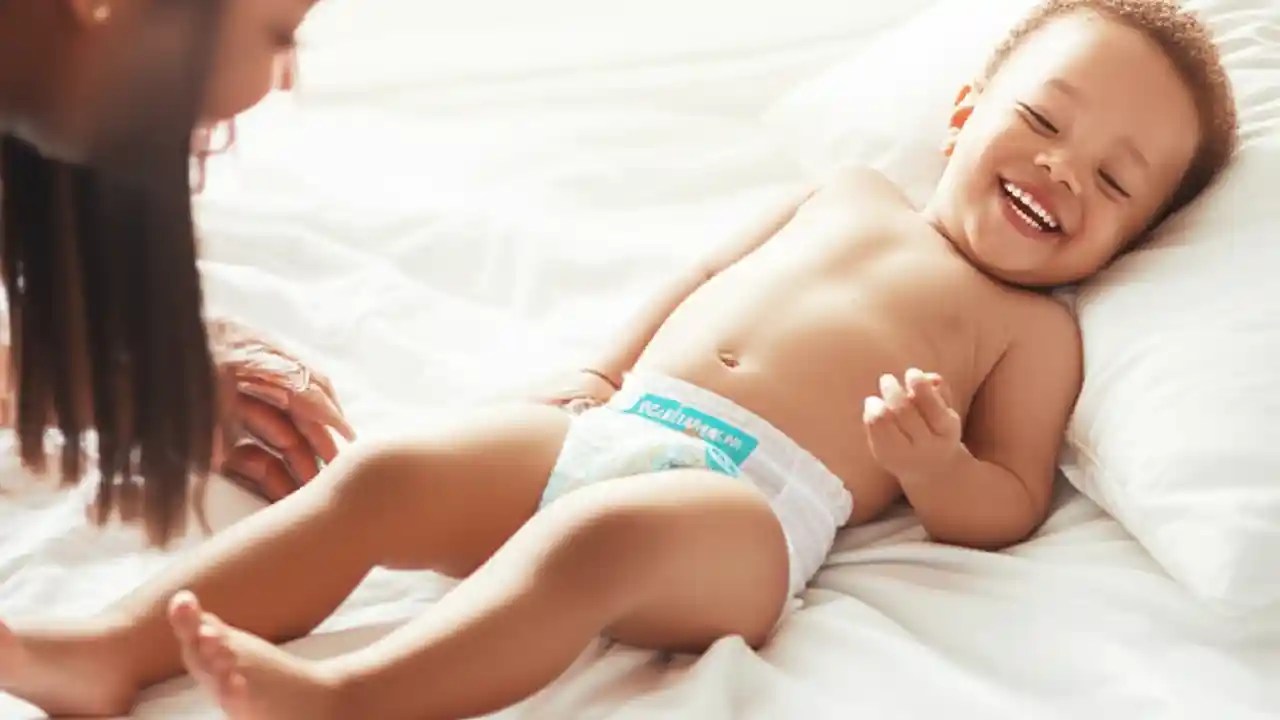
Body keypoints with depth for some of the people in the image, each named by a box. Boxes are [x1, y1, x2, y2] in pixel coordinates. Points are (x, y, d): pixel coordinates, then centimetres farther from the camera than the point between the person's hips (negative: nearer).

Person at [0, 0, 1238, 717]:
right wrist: (608, 368, 17)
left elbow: (1007, 507, 5)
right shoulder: (850, 195, 27)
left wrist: (934, 467, -17)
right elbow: (712, 270, 32)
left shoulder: (1033, 327, 13)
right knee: (378, 474, -11)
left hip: (757, 504, -6)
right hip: (606, 429, 6)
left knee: (600, 538, -38)